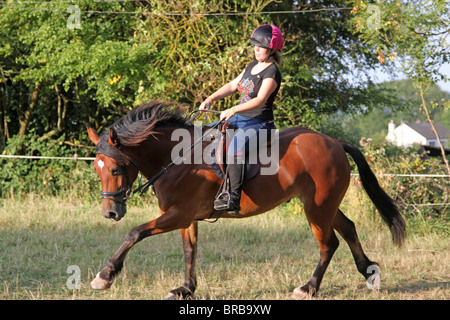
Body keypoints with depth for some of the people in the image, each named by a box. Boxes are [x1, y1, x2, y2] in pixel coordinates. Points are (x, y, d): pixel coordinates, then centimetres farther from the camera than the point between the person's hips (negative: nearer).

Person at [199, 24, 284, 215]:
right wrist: (211, 99, 5)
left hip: (260, 123, -10)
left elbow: (260, 100, -25)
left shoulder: (272, 73, -13)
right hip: (239, 119, 10)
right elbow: (233, 85, 19)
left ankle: (234, 199, -42)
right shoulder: (252, 67, 15)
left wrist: (233, 111, -35)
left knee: (236, 144, -36)